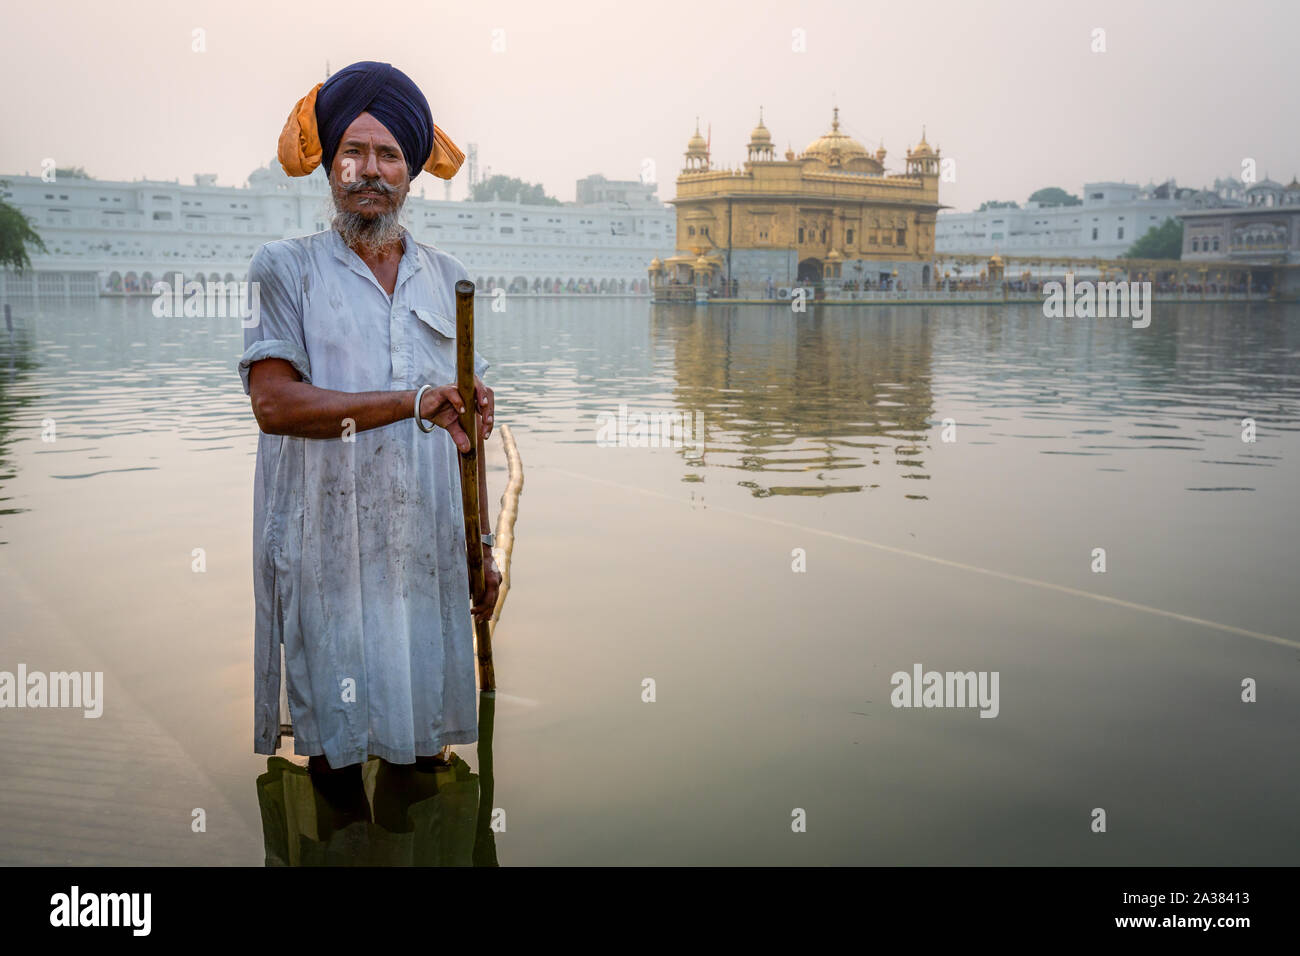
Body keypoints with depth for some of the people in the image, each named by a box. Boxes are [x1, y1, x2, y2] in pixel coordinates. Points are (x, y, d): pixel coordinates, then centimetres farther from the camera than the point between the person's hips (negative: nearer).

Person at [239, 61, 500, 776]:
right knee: (336, 744, 3)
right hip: (328, 550, -3)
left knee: (427, 743, 8)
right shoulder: (285, 269, 3)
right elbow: (273, 402, -12)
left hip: (431, 552, 3)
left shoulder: (446, 278, 15)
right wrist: (412, 402, -19)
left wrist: (483, 545, 10)